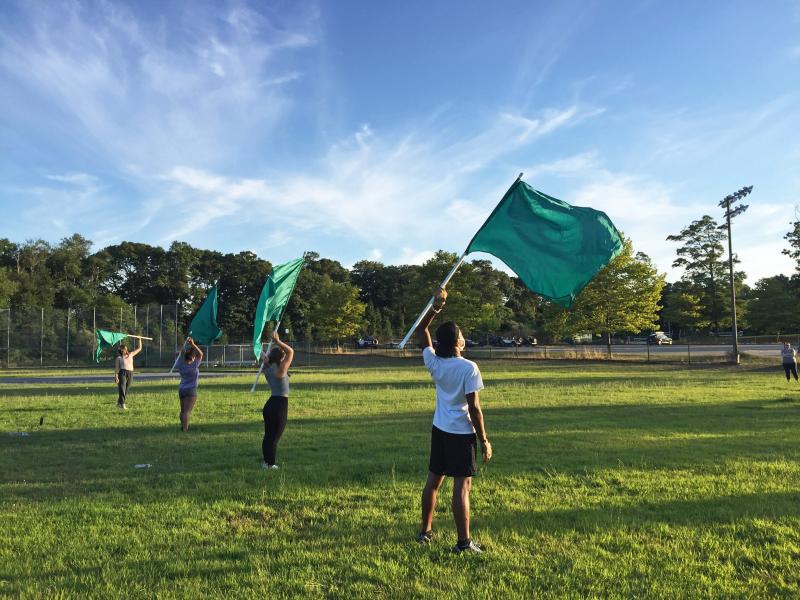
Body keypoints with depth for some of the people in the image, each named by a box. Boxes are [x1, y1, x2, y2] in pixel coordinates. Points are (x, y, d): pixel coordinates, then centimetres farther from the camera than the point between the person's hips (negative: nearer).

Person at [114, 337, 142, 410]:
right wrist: (116, 376, -11)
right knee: (122, 389, -12)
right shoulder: (119, 358, 8)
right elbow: (116, 368, 1)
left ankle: (119, 403, 19)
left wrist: (139, 340, 20)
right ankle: (122, 404, -16)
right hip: (122, 373, -4)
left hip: (130, 374, 5)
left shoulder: (130, 355, 19)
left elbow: (139, 348, 25)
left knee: (126, 390, 7)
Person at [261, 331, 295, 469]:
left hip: (271, 404, 8)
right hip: (280, 405, -8)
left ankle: (266, 462, 23)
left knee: (268, 435, 15)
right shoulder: (280, 370, -16)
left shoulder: (268, 369, 5)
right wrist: (278, 342, -17)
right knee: (275, 436, 0)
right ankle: (270, 464, 5)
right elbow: (290, 352, -18)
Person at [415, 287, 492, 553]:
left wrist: (435, 306, 7)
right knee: (462, 486, -1)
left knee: (433, 480, 16)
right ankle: (463, 542, 4)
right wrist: (484, 440, -9)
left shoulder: (433, 362, -1)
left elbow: (421, 331, 13)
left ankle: (425, 531, 29)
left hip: (439, 430, 6)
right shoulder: (468, 368, -17)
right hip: (461, 434, -6)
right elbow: (474, 408, -17)